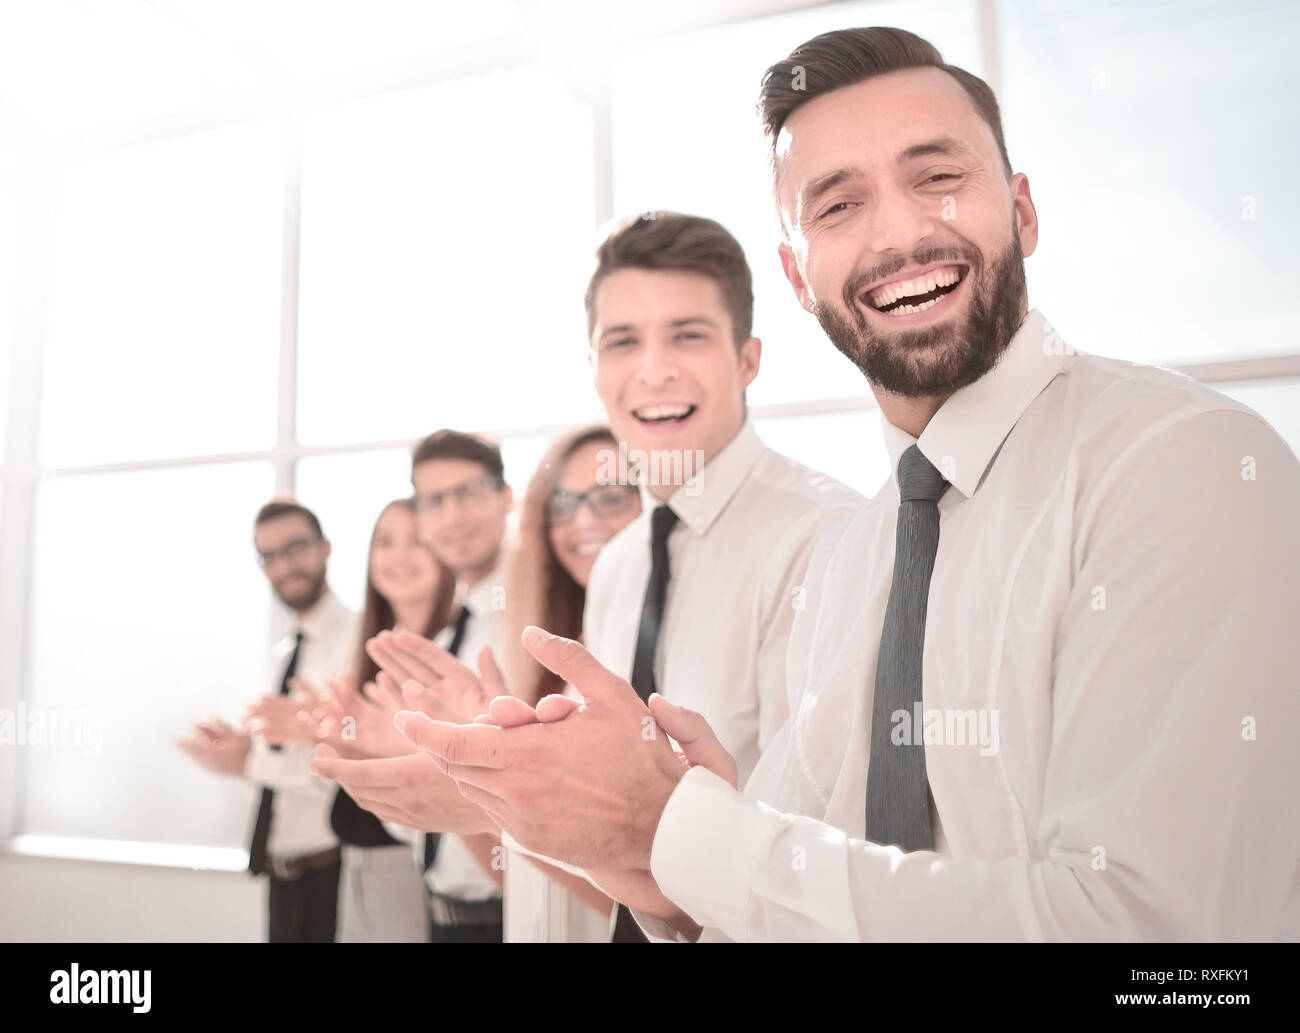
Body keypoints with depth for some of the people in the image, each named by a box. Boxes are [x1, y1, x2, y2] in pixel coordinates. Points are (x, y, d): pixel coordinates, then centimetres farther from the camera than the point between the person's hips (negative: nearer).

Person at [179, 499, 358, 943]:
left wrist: (252, 760, -19)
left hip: (334, 871, -7)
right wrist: (236, 746, -1)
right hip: (283, 871, 8)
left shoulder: (358, 640, -15)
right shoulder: (283, 653, 13)